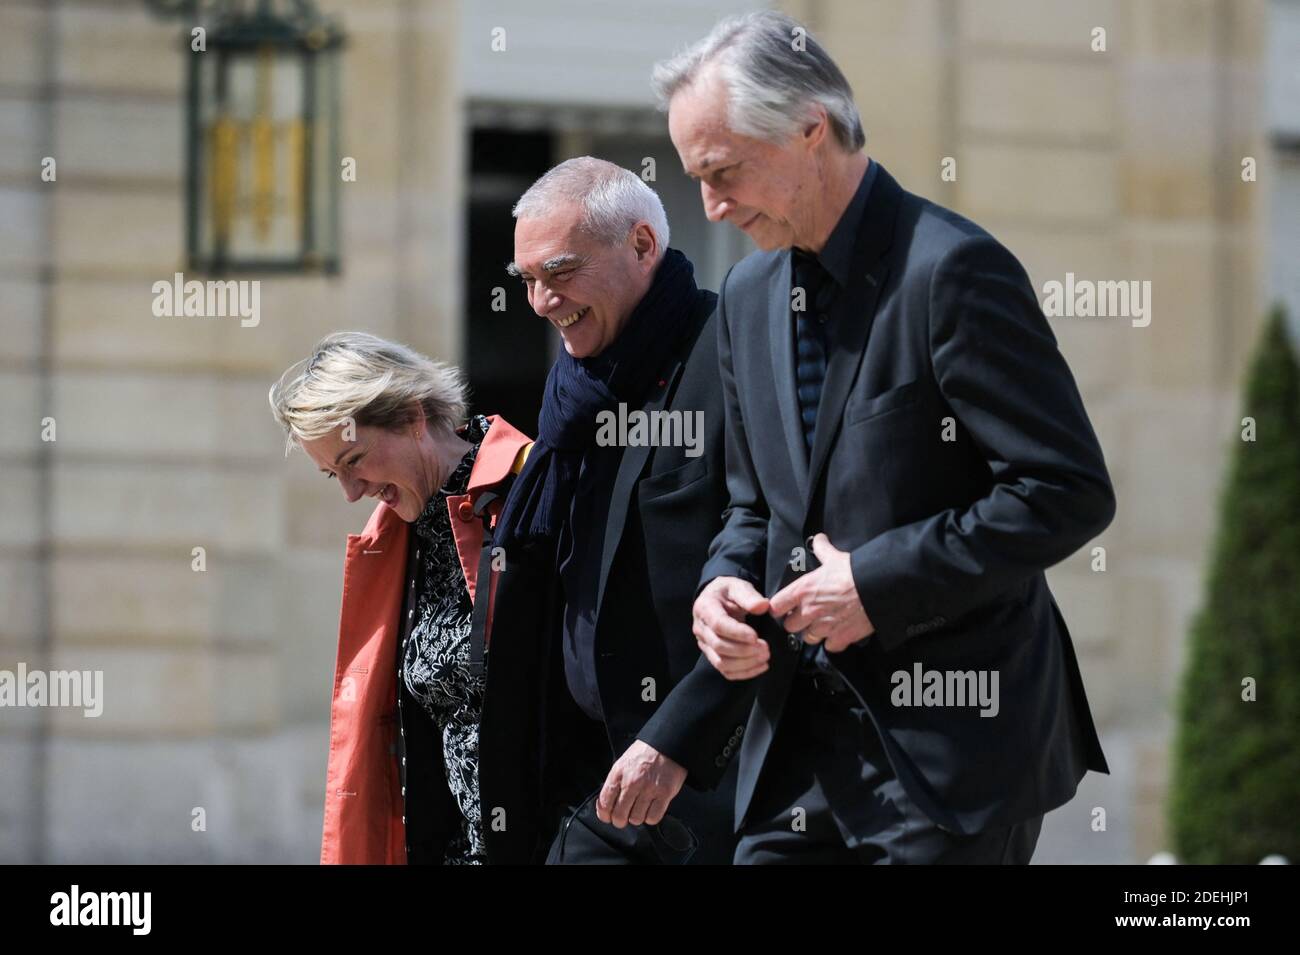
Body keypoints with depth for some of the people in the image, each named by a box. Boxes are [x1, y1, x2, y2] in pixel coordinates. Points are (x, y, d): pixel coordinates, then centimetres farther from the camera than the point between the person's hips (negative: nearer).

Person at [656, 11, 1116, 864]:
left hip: (949, 745, -7)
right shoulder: (748, 296, 13)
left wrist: (876, 582, -17)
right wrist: (725, 585, 1)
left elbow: (1070, 492, -17)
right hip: (798, 745, 7)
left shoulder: (952, 269, -13)